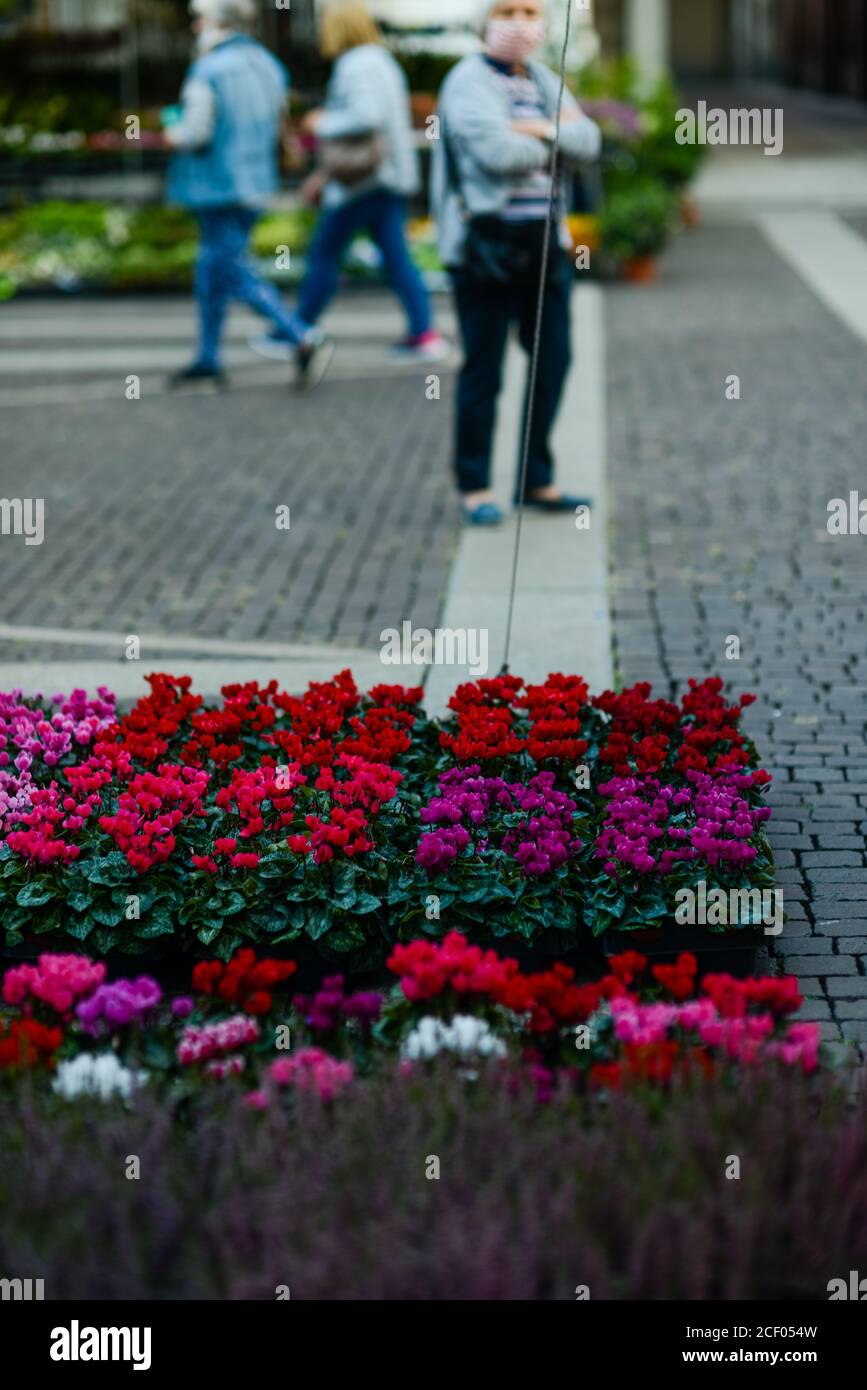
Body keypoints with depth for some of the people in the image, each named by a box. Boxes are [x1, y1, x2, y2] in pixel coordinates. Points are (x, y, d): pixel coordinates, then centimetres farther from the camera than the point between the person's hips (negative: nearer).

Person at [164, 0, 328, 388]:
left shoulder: (208, 71, -17)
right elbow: (275, 124, 14)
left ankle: (302, 337, -18)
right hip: (256, 182, 9)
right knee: (212, 267, 18)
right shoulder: (267, 63, 8)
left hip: (218, 184, -9)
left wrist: (174, 135, 2)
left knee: (237, 272, -5)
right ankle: (208, 359, 24)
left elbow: (196, 133, -18)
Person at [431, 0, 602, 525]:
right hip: (486, 244, -7)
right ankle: (475, 486, 10)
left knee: (552, 362, 10)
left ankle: (537, 481, 22)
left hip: (545, 242, 7)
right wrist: (558, 137, -6)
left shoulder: (544, 80, 15)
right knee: (483, 372, -1)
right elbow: (497, 151, -22)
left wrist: (541, 129, -13)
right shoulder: (469, 81, -7)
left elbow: (588, 140, 3)